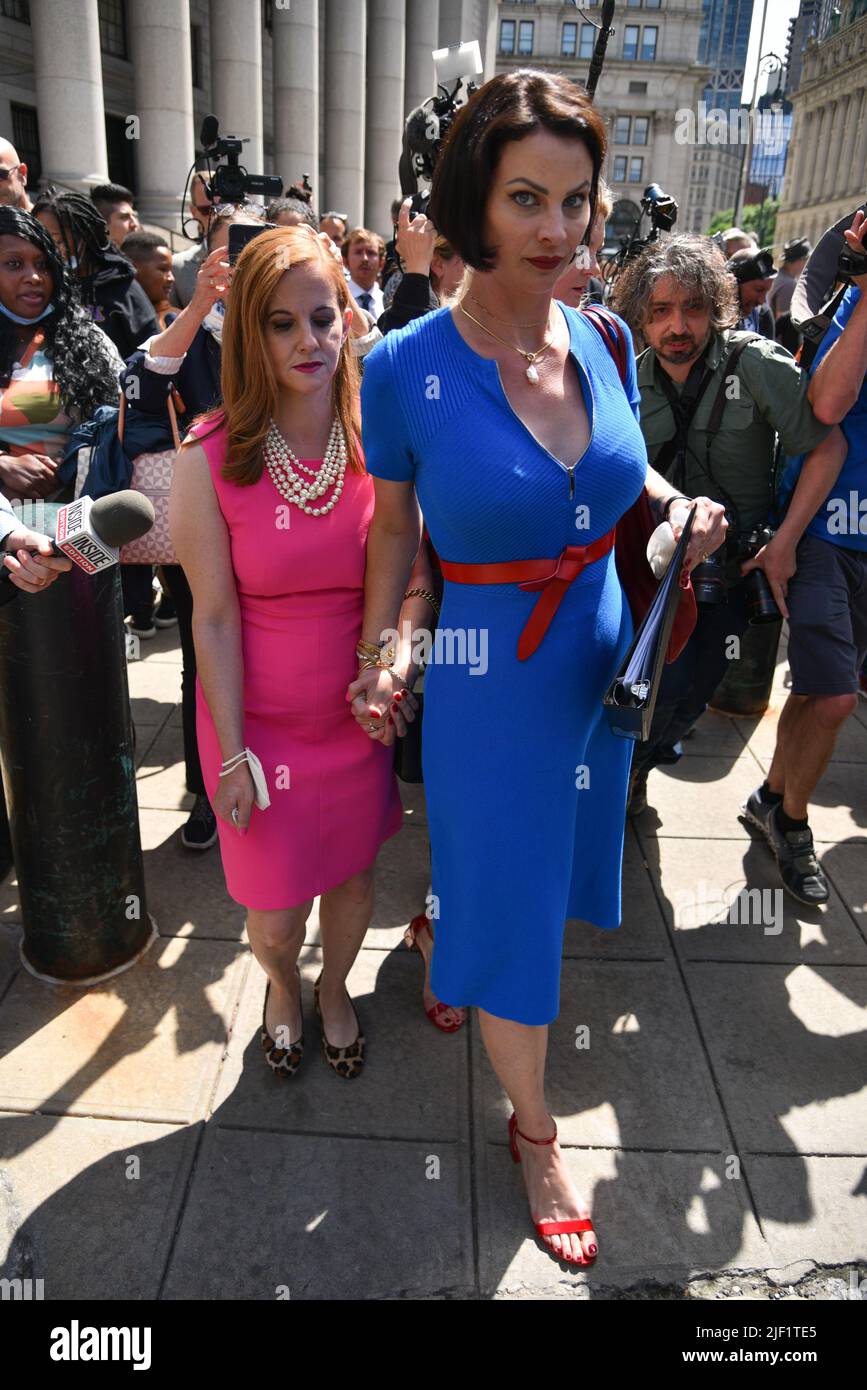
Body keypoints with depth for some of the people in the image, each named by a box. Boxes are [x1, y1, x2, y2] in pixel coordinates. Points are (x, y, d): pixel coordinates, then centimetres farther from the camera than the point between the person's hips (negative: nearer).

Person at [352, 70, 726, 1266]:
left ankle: (442, 939, 59)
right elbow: (394, 525, -3)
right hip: (489, 674, -5)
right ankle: (534, 1130, 34)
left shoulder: (602, 340, -3)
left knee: (547, 861, 25)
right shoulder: (405, 369, -16)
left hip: (603, 658, 5)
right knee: (510, 907, 8)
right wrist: (377, 658, -9)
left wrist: (680, 508, -7)